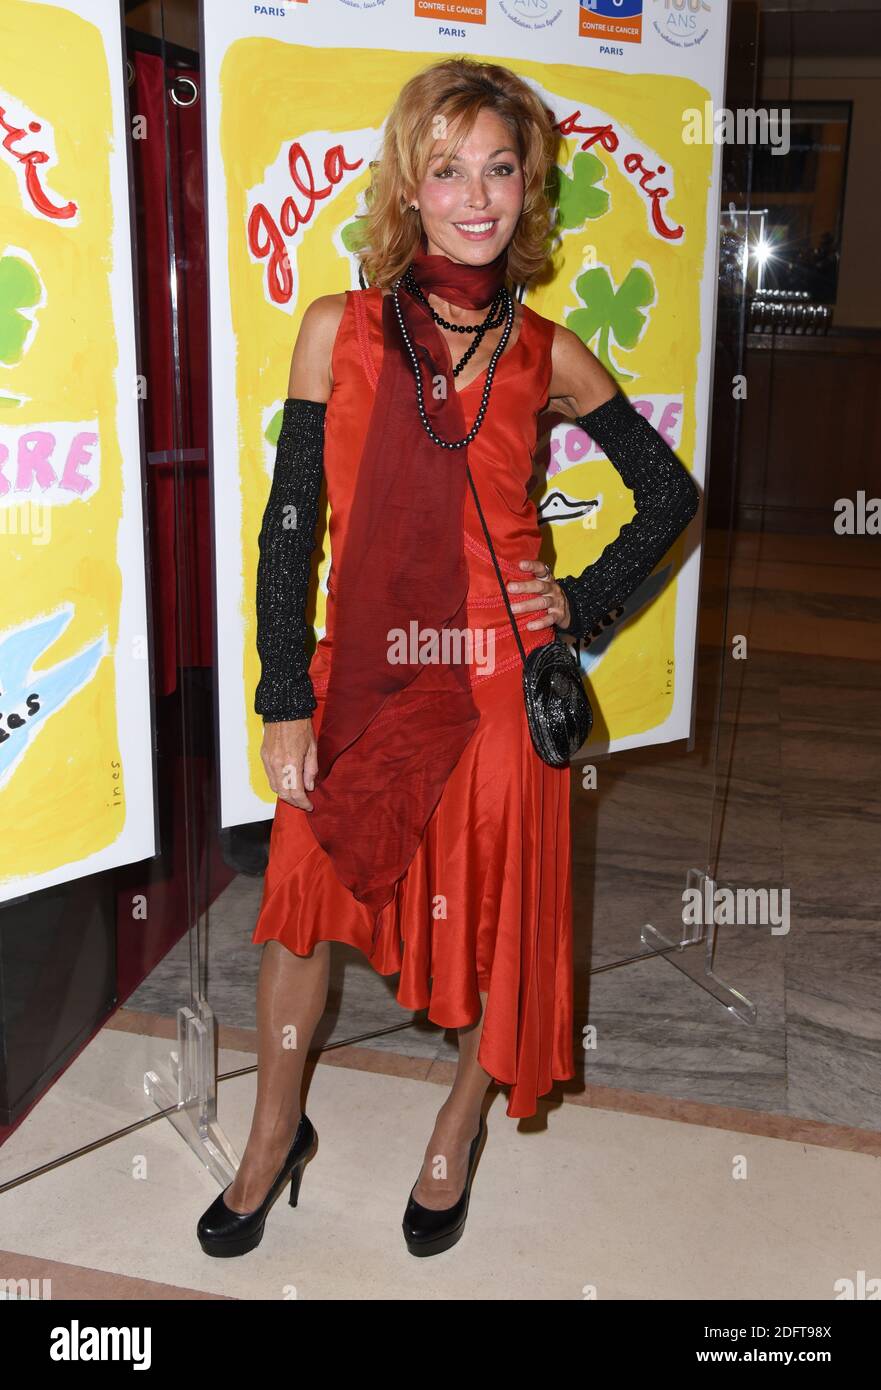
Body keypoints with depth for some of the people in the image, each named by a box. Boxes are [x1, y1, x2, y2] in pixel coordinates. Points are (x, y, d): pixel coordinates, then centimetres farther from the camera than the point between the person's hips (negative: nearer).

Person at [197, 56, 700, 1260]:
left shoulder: (547, 356, 1)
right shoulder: (340, 329, 0)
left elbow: (671, 495, 13)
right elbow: (290, 524, -1)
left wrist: (584, 604, 1)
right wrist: (284, 704, -4)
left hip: (499, 678, 0)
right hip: (362, 673, 1)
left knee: (495, 908, 11)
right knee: (305, 889, 11)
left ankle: (462, 1124, 40)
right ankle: (275, 1133, 37)